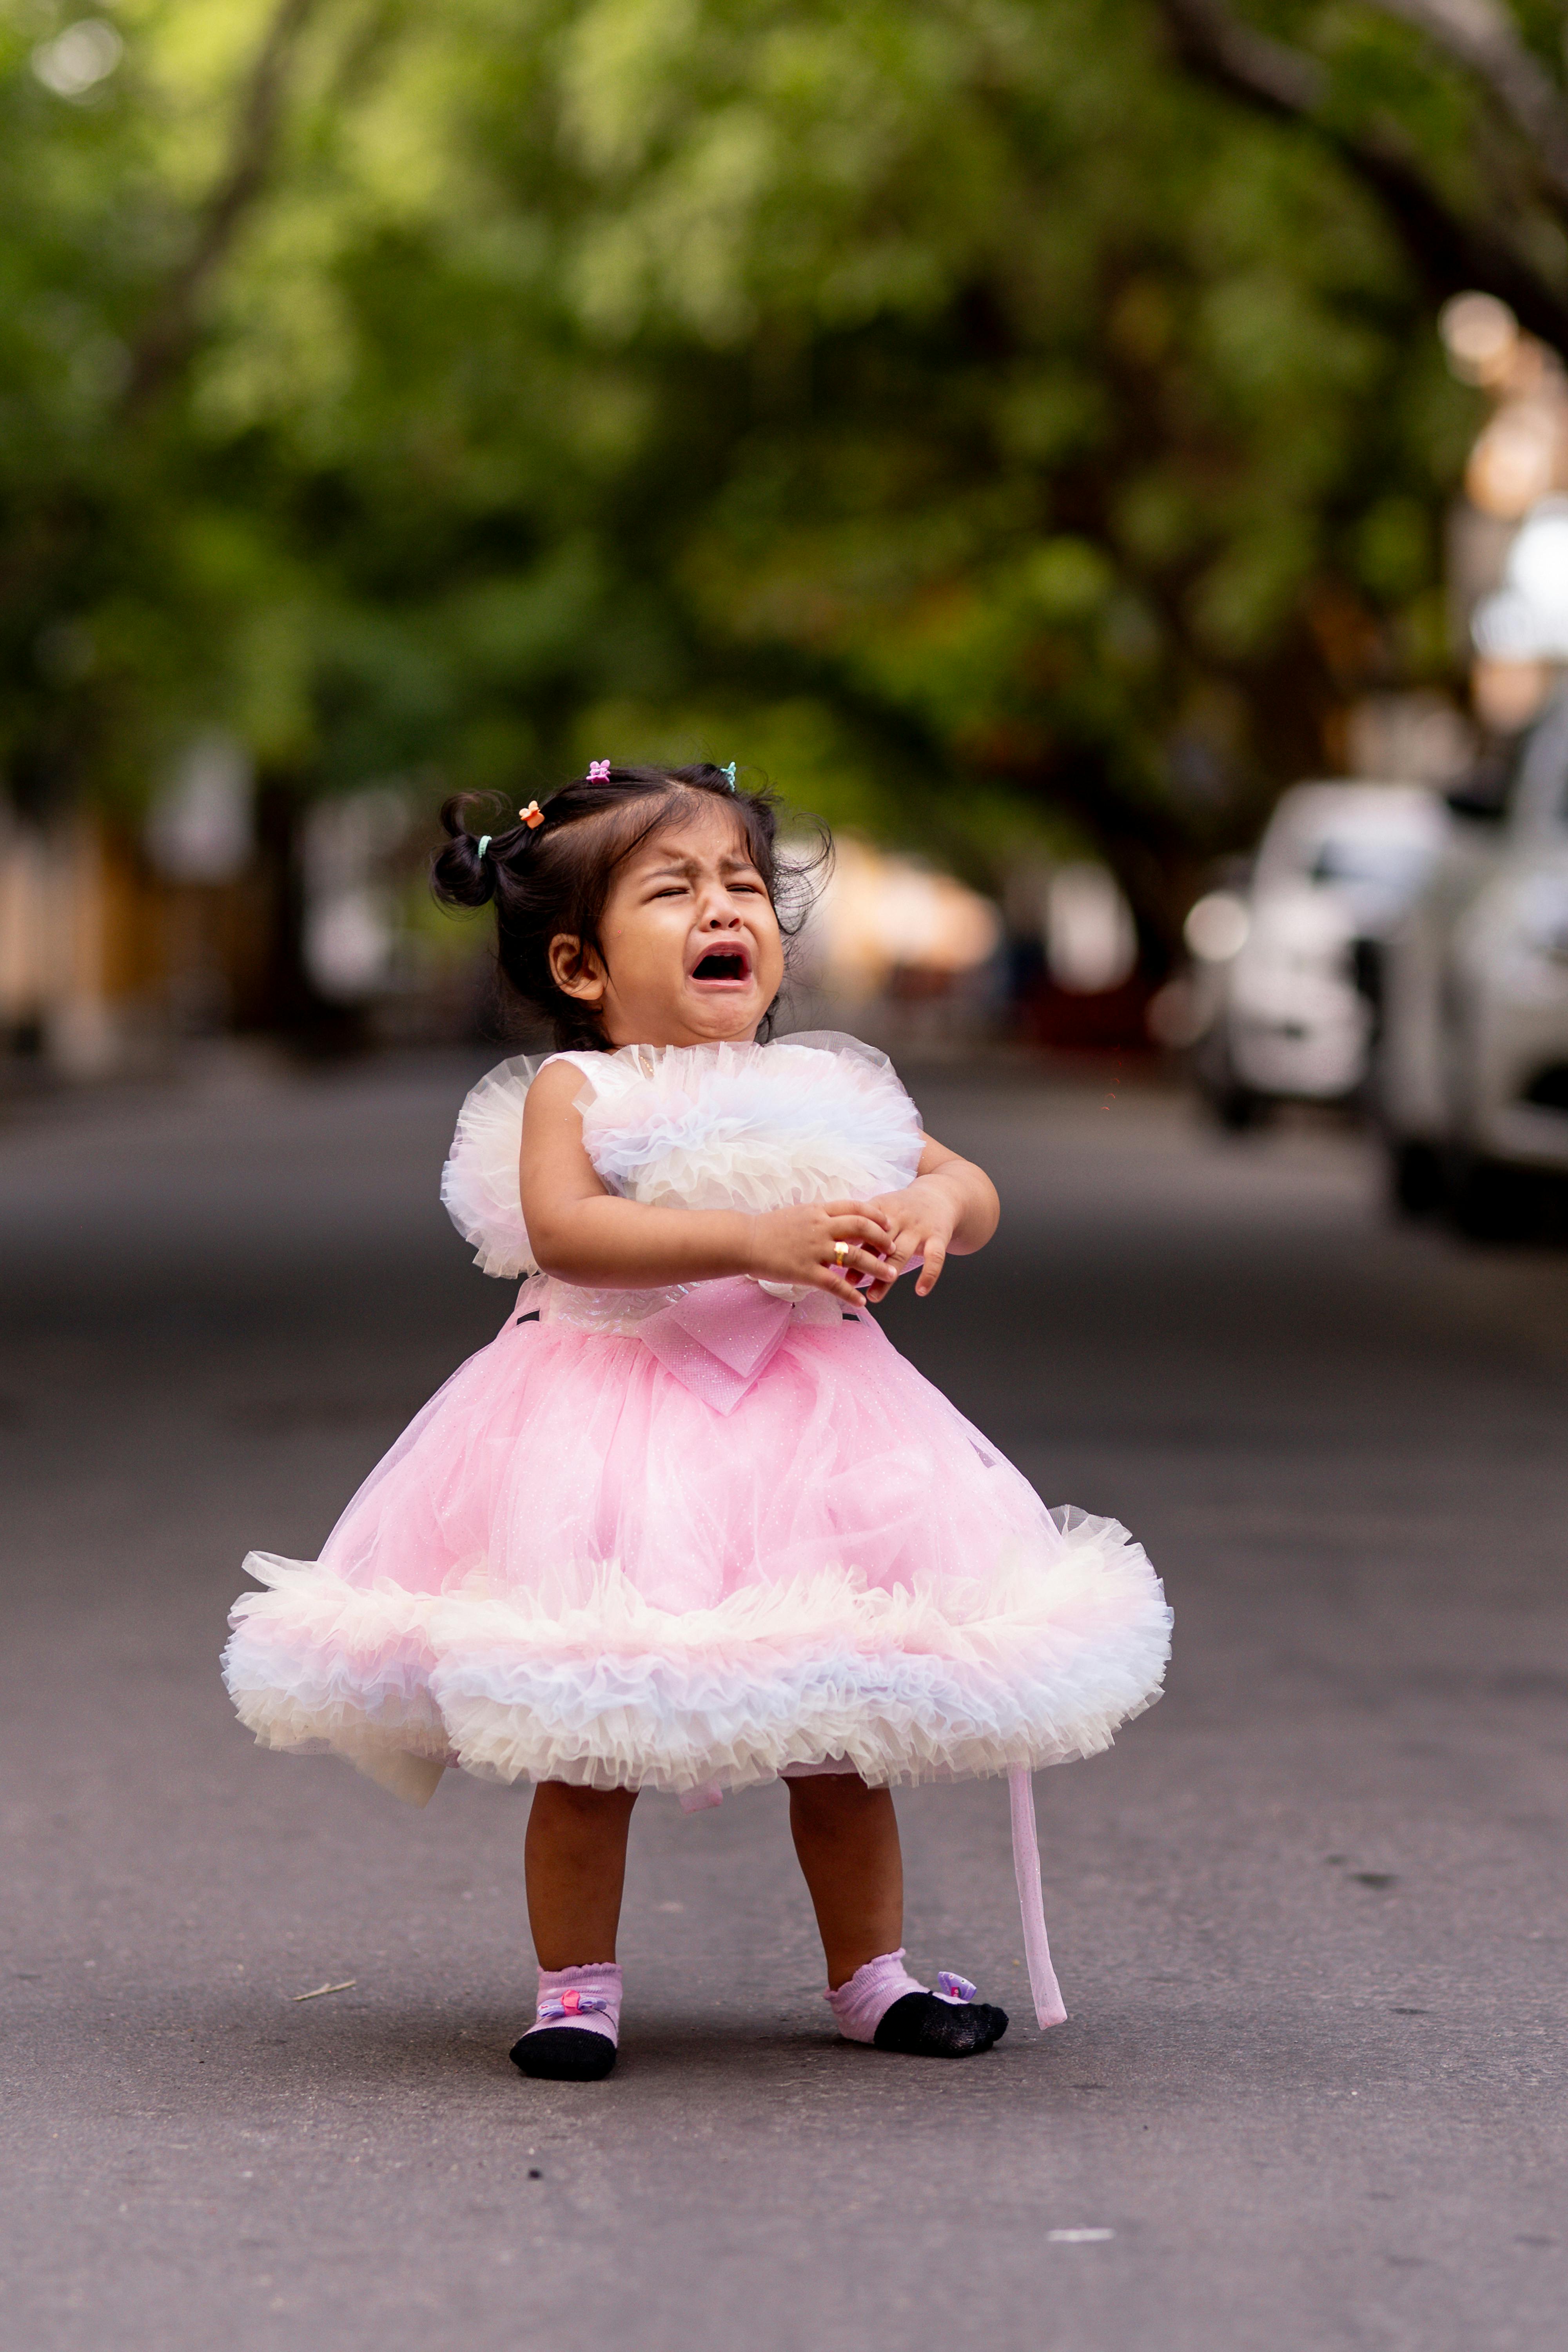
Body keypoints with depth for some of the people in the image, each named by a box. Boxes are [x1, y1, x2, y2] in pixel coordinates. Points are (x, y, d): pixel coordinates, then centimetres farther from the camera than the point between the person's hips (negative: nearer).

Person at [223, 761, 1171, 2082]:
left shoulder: (825, 1089, 9)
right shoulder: (573, 1092, -5)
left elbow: (971, 1191, 12)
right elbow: (563, 1229, -23)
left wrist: (934, 1206, -14)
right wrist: (758, 1241, -30)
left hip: (803, 1420, 4)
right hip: (614, 1434, -4)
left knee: (841, 1729, 10)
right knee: (588, 1737, -1)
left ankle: (873, 1974, 24)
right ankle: (578, 1986, 13)